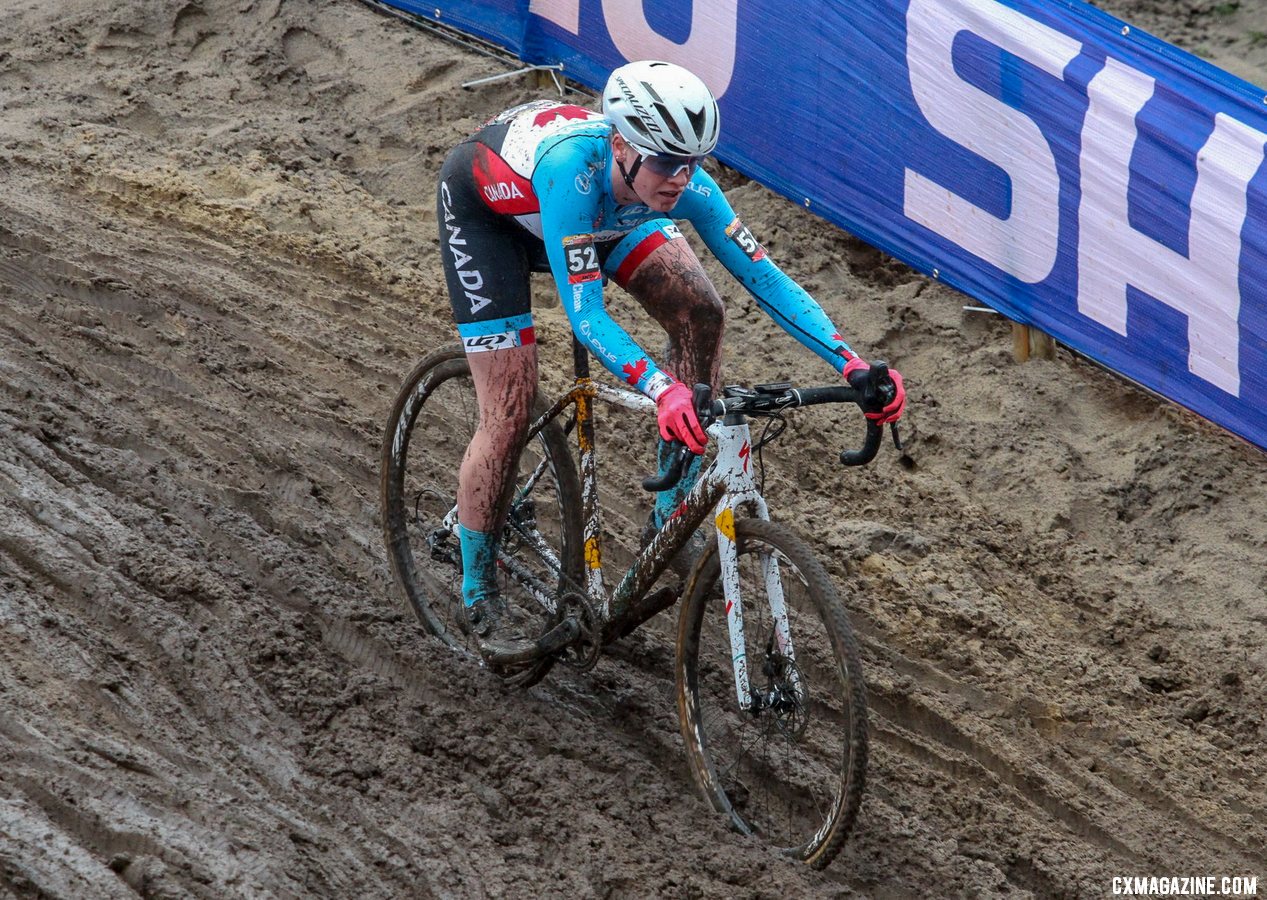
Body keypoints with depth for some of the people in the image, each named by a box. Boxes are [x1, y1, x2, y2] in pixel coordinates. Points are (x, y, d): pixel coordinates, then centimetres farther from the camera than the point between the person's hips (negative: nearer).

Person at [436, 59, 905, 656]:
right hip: (484, 203, -5)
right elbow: (585, 314, -47)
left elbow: (764, 277, -26)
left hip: (597, 213, 5)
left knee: (699, 314, -14)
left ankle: (670, 519, 0)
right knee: (510, 410, -12)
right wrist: (662, 389, -62)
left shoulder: (684, 183, -31)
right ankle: (478, 595, 9)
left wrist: (852, 364, -37)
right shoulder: (574, 167, -45)